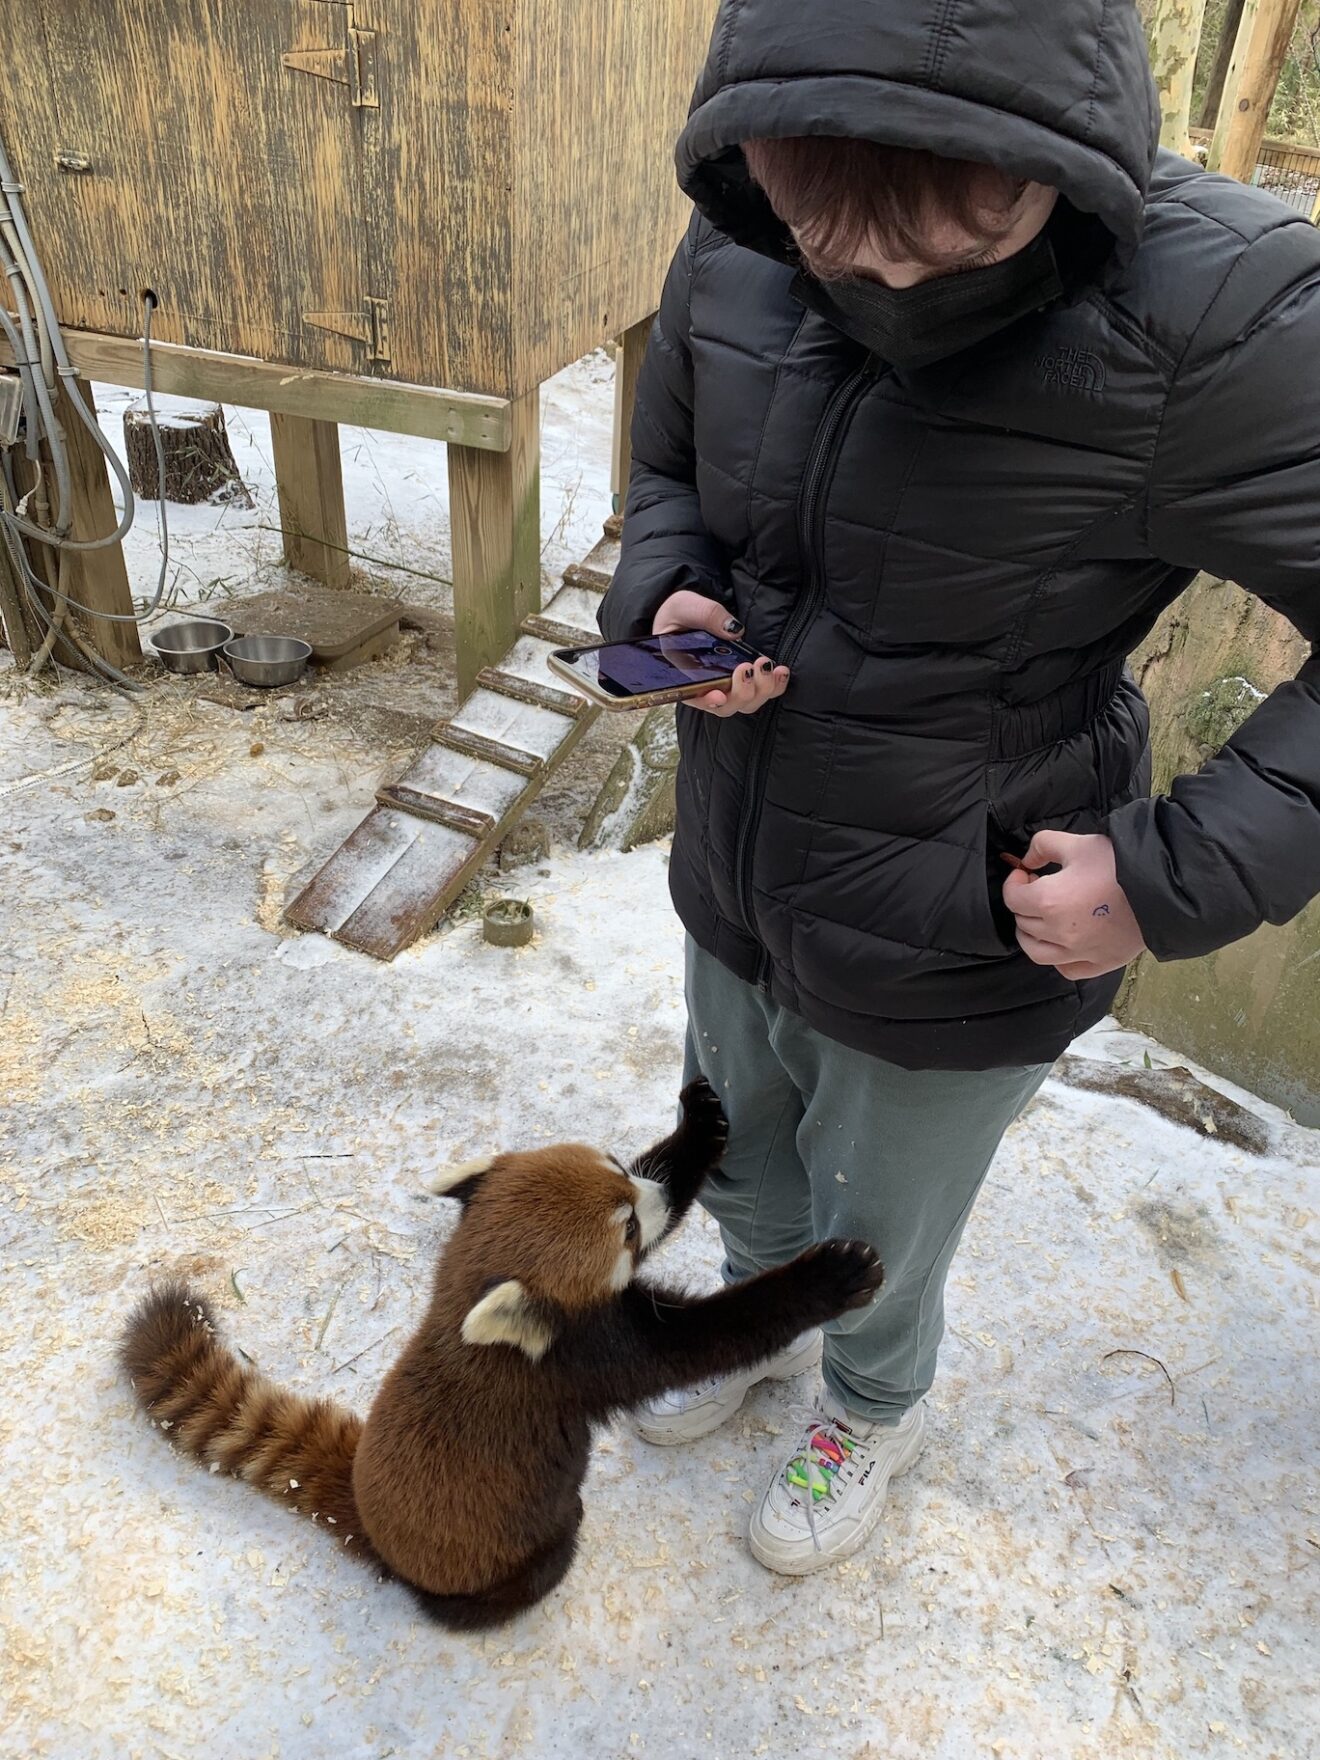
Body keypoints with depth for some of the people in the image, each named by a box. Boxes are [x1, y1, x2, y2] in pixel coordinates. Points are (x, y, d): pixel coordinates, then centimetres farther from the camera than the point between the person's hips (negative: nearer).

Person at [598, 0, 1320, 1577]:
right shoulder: (736, 256, -11)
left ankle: (874, 1412, 59)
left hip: (949, 971, -5)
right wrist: (663, 592, -12)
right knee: (736, 1165, 31)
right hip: (734, 895, 6)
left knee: (875, 1252, 22)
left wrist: (1183, 872, -28)